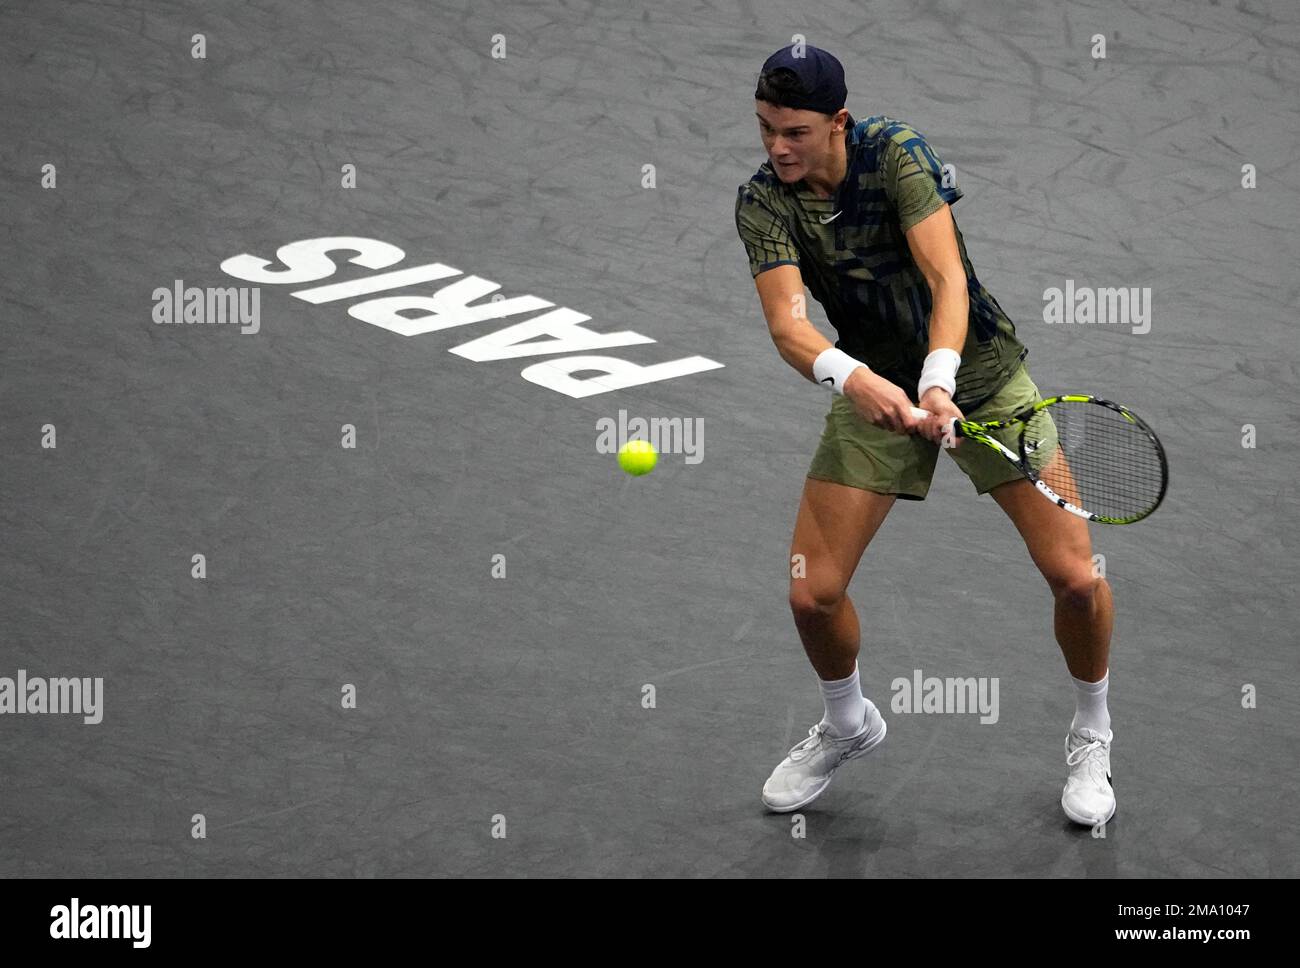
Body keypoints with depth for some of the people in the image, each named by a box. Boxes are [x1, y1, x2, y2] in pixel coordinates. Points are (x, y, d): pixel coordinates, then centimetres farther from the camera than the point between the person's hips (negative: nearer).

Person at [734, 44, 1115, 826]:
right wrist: (850, 377, -49)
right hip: (875, 390, 2)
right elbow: (787, 321, -28)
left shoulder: (897, 152, -21)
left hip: (980, 373, -2)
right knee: (812, 593, -7)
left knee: (1075, 576, -13)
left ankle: (1092, 737, 15)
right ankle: (849, 725, 25)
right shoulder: (763, 203, -14)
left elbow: (946, 278, -29)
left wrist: (939, 382, -46)